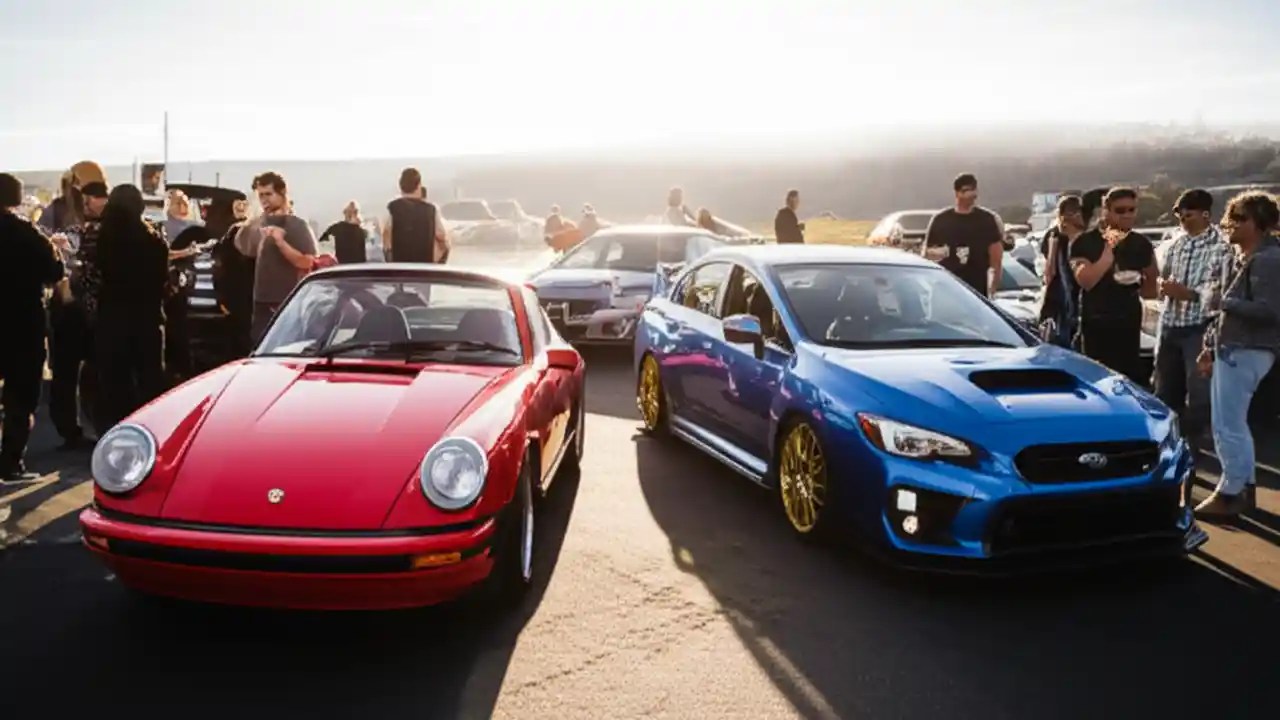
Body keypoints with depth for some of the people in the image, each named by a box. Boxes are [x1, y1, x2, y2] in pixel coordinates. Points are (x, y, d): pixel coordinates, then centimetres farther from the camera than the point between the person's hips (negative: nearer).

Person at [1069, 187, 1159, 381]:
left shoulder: (1141, 244, 8)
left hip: (1129, 324, 3)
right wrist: (1109, 249, -20)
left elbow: (1152, 287, 19)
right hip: (1096, 324, -3)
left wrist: (1138, 284, -4)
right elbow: (1086, 281, -18)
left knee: (1129, 376, 4)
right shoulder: (1085, 242, -4)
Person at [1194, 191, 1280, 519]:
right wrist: (1210, 347, 17)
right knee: (1233, 423, 16)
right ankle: (1245, 488, 26)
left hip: (1246, 352, -10)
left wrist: (1222, 301, -17)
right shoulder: (1235, 258, 14)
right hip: (1230, 349, 10)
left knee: (1228, 426, -4)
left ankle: (1229, 494, 6)